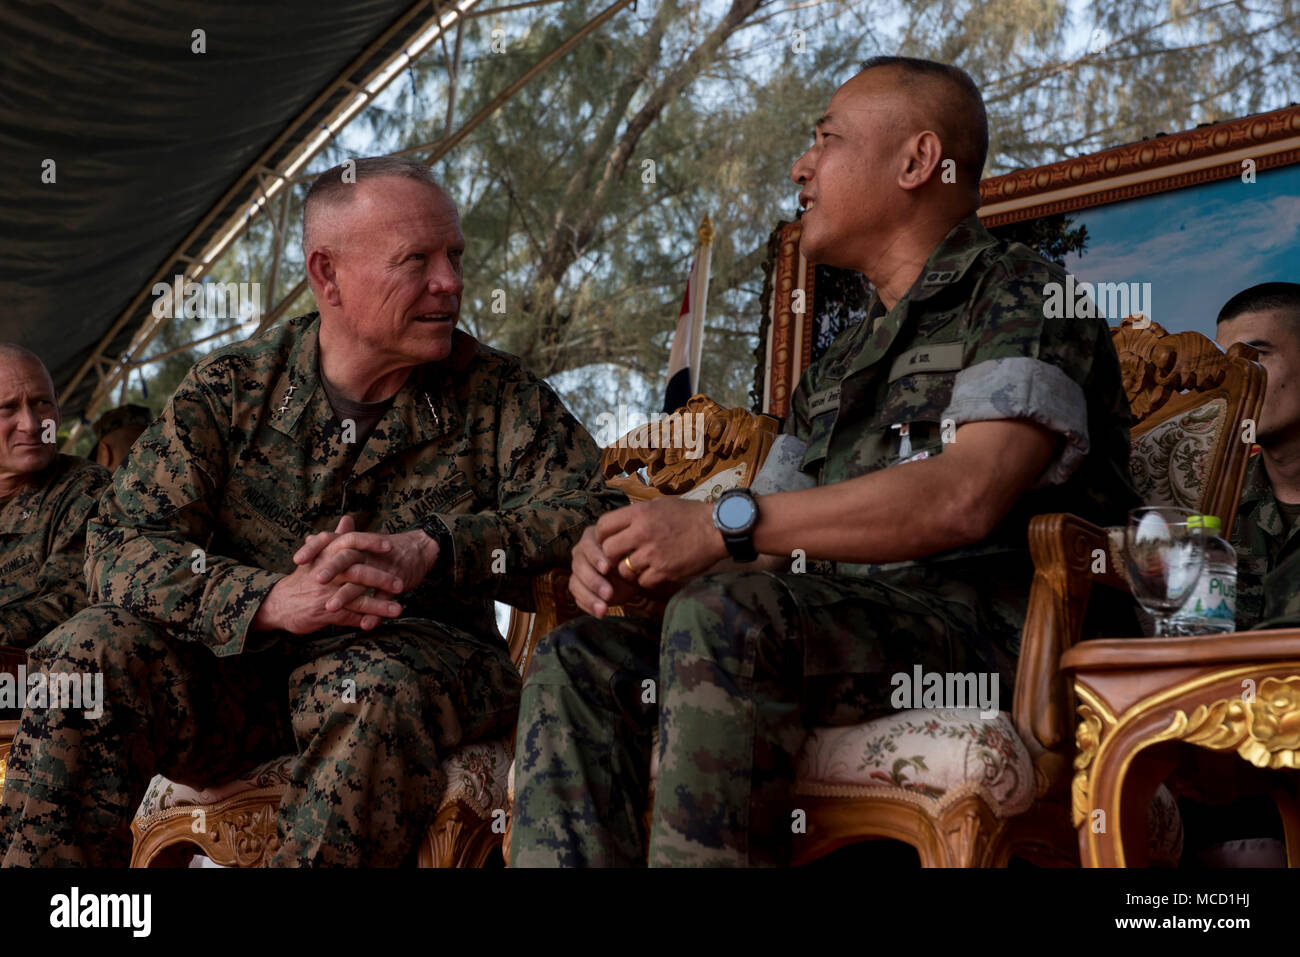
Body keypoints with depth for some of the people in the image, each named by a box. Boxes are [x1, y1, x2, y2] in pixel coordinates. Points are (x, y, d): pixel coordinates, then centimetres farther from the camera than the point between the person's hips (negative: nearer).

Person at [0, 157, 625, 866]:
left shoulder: (495, 395, 2)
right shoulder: (229, 388, 2)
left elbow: (589, 512, -10)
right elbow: (122, 545, -7)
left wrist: (432, 550, -25)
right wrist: (271, 600, -26)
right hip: (235, 670, 2)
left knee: (371, 688, -37)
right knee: (86, 656, -24)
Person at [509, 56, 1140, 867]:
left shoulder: (1023, 297, 2)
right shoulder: (842, 365, 28)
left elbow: (965, 499, -17)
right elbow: (782, 551, 20)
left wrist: (724, 525, -19)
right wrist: (633, 556, -2)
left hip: (988, 630, -7)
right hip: (844, 632, 8)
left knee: (722, 618, -32)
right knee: (580, 661, -11)